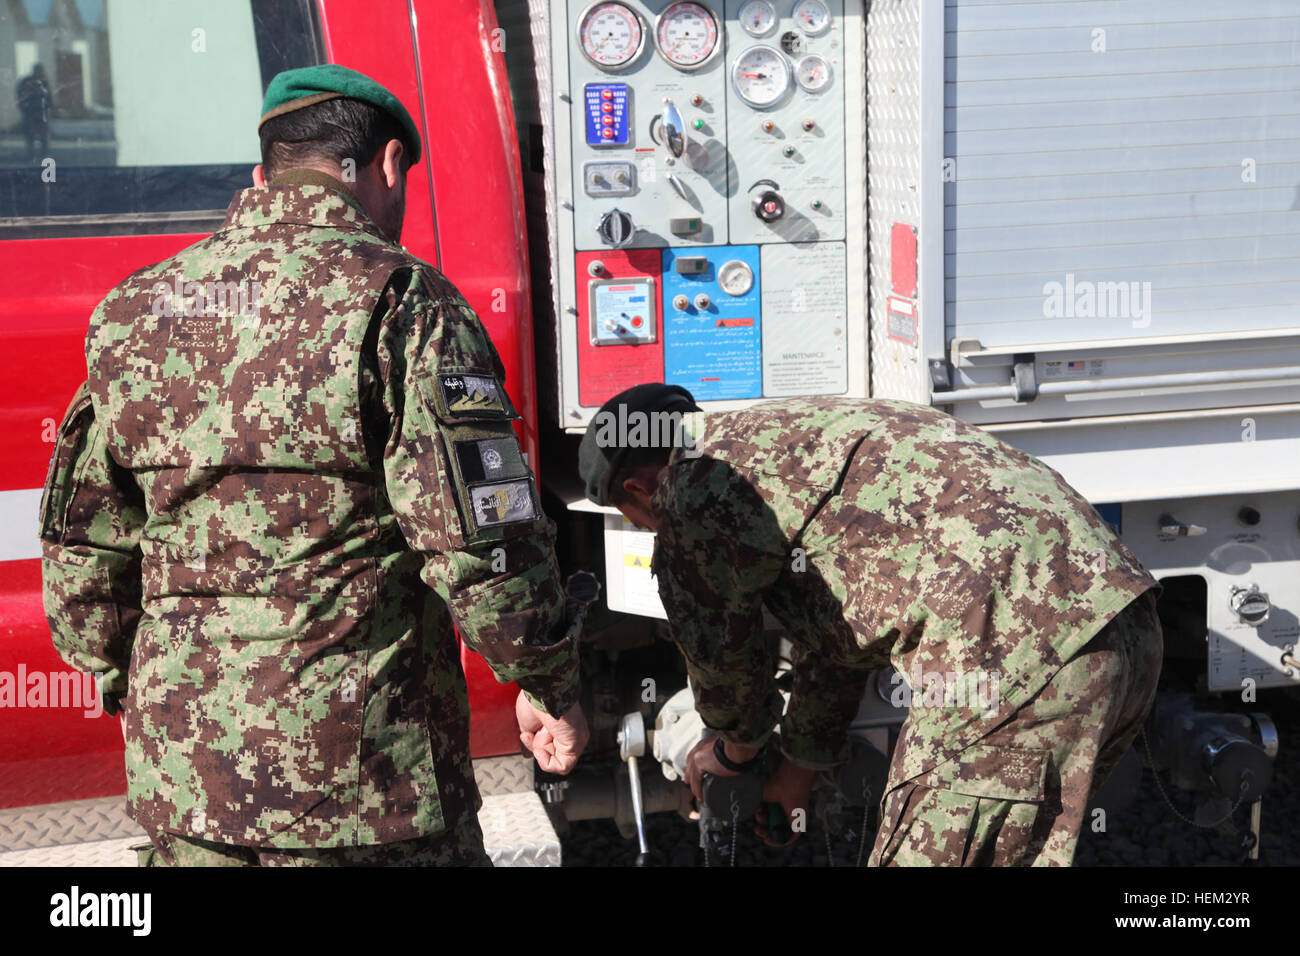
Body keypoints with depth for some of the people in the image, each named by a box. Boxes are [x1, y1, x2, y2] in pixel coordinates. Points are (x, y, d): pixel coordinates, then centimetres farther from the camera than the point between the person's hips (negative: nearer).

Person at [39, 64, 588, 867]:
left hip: (182, 771, 6)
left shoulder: (134, 310, 8)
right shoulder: (397, 303, -11)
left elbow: (84, 549, 12)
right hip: (360, 779, -5)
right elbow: (481, 540, -16)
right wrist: (550, 686, -2)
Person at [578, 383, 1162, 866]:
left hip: (1022, 652, -10)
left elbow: (721, 654, 14)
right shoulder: (778, 435, 30)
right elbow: (835, 629, 39)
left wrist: (734, 751, 36)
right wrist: (798, 769, 48)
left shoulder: (694, 491, 0)